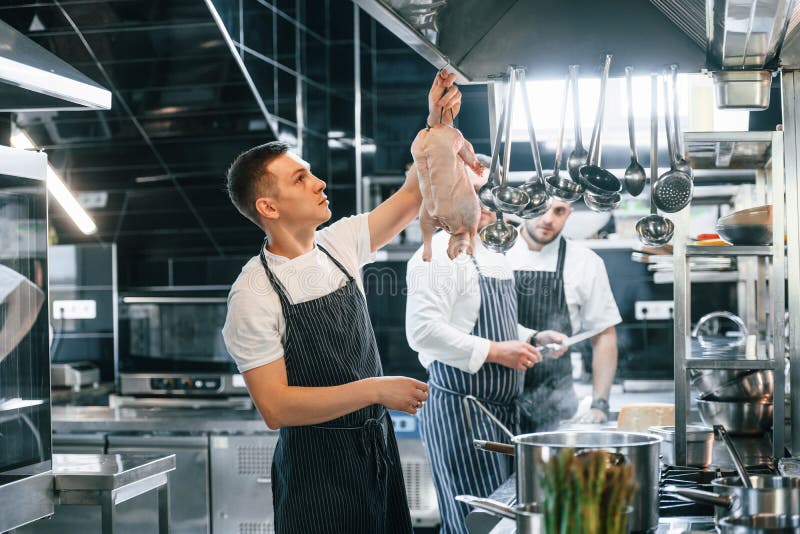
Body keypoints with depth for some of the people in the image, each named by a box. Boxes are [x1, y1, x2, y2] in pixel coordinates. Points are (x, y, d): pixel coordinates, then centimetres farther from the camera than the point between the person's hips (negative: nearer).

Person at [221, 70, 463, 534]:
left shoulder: (339, 244, 2)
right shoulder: (255, 294, -16)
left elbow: (412, 198, 10)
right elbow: (275, 407, -19)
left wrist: (438, 122, -2)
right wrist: (376, 390, -20)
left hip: (378, 447, 6)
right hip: (317, 466, -6)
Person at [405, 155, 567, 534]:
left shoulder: (492, 256, 17)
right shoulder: (439, 254, -13)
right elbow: (423, 331, -23)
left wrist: (533, 339, 11)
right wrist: (494, 351, -23)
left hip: (499, 410, 9)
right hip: (460, 411, -9)